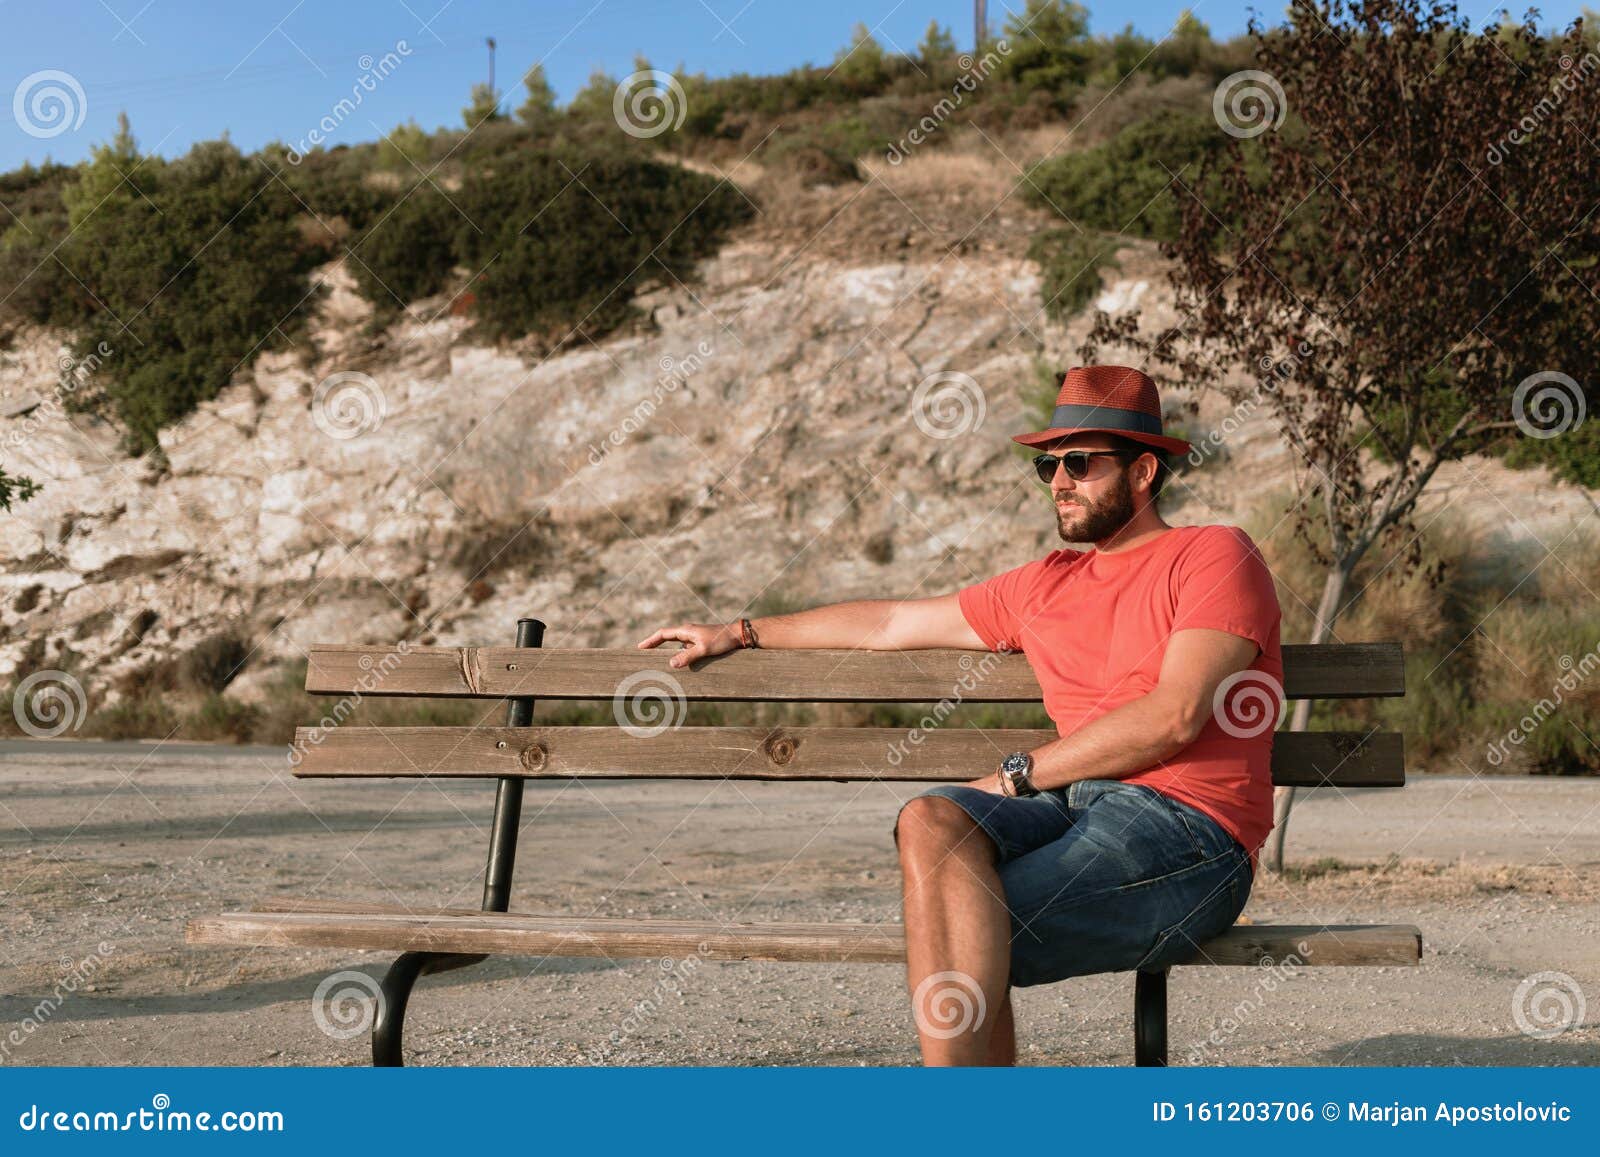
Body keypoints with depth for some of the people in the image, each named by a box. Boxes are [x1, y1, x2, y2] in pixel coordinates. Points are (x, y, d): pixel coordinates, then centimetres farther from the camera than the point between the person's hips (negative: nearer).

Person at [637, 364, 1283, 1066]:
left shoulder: (1214, 555, 4)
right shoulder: (1044, 587, 26)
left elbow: (1174, 717, -10)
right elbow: (892, 623, 34)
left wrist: (1020, 773, -6)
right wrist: (743, 633, 38)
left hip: (1191, 829, -6)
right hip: (1078, 808, 6)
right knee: (930, 821, -26)